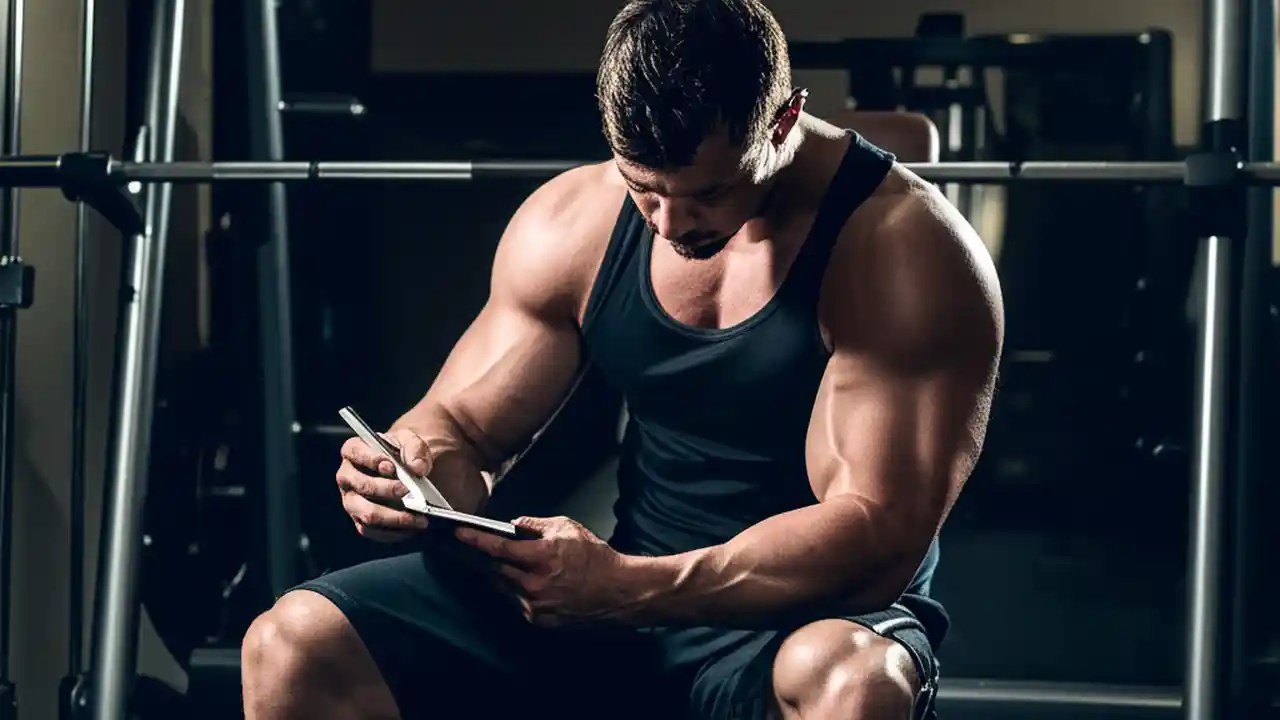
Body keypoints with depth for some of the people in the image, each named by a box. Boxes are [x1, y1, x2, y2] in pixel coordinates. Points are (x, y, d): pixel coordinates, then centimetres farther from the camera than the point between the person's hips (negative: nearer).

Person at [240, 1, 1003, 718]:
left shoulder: (906, 250, -17)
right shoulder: (571, 222, 0)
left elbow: (880, 537, -21)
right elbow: (460, 429, 7)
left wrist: (627, 587, -34)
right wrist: (409, 475, -19)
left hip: (819, 617, -4)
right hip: (622, 590, 5)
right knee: (297, 644, -14)